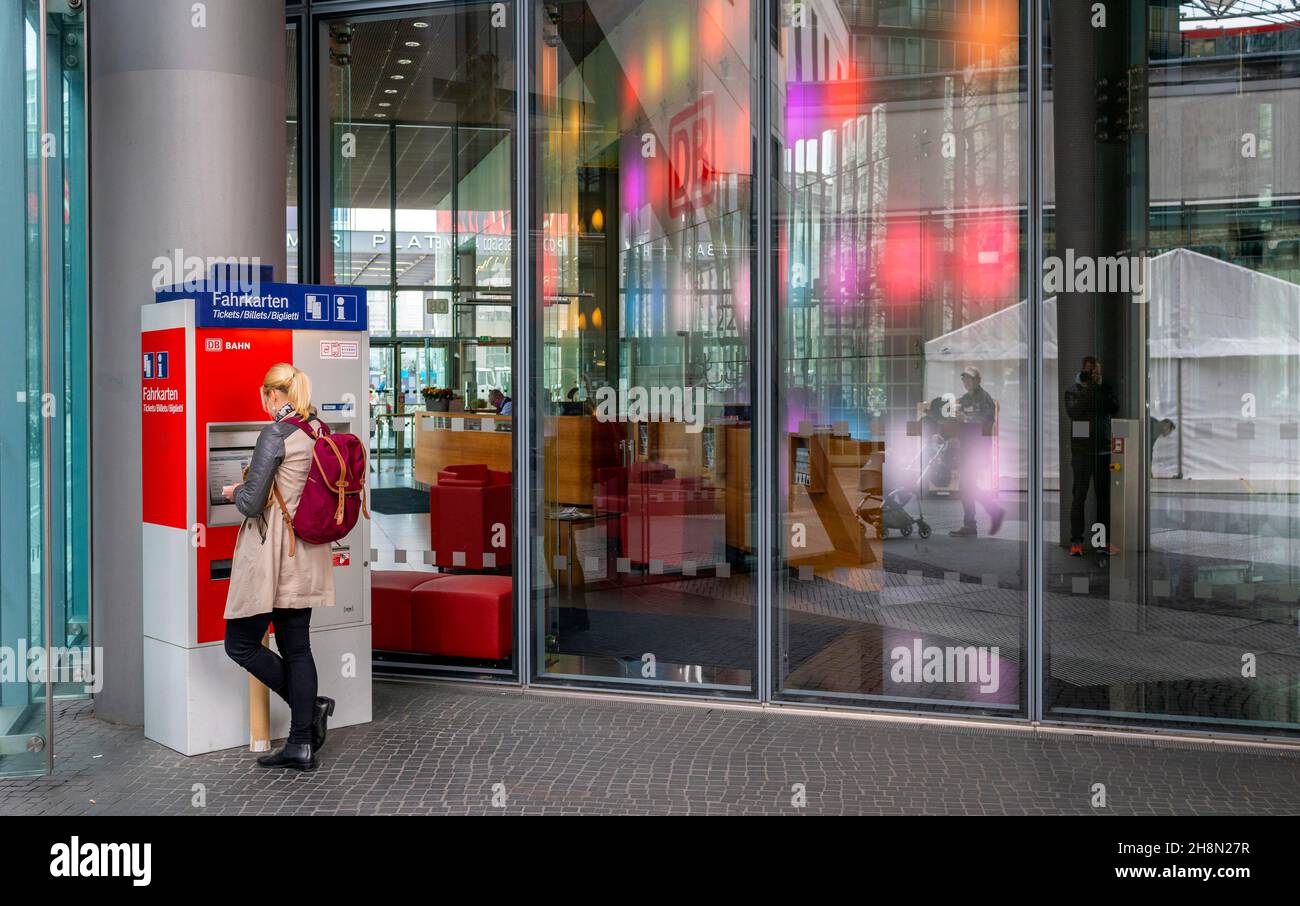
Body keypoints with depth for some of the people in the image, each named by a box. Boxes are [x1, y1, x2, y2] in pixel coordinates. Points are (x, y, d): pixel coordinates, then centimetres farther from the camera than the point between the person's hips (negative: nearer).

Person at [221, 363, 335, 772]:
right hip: (306, 558, 8)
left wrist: (233, 491, 6)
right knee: (296, 648, 11)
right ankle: (302, 745, 12)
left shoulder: (276, 433, -14)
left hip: (273, 555, -8)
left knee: (240, 644, 5)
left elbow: (251, 503, -16)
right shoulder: (320, 432, 9)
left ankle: (310, 707, 3)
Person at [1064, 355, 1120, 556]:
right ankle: (1076, 542, -2)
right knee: (1079, 496, -4)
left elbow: (1114, 408, -6)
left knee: (1104, 496, 4)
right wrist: (1086, 388, -16)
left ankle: (1103, 540, 10)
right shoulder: (1073, 391, 3)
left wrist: (1100, 387, -12)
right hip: (1081, 451, -3)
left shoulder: (1106, 389, 11)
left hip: (1103, 450, 3)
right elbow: (1073, 412, -14)